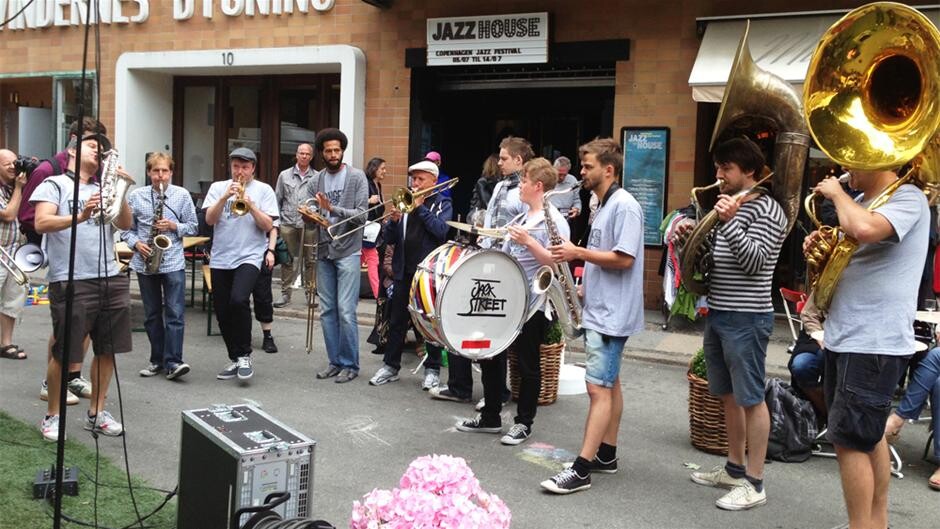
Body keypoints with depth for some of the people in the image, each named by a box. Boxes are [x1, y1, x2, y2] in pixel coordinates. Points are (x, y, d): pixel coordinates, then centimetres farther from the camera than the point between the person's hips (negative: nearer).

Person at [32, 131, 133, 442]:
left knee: (107, 350, 9)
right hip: (70, 282, -5)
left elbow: (125, 224, 8)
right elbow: (41, 224, -13)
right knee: (65, 354, 0)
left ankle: (96, 413, 22)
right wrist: (79, 216, -28)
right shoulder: (54, 185, 2)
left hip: (111, 279, 6)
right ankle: (52, 416, 16)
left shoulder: (102, 189, 18)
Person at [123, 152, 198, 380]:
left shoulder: (182, 195, 1)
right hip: (145, 263, 2)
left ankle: (173, 362, -7)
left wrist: (174, 226, -12)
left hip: (173, 263, -2)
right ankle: (157, 360, 19)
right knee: (152, 315, 10)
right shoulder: (135, 196, 3)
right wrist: (136, 243, -10)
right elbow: (126, 228, 8)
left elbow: (193, 227, 5)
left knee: (175, 314, -8)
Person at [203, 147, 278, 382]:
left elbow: (268, 226, -4)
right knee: (222, 311, 6)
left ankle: (244, 355, -9)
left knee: (238, 300, -25)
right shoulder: (218, 187, 9)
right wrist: (225, 197, -15)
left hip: (249, 256, -4)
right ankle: (234, 359, 23)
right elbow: (210, 220, -2)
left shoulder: (264, 190, 4)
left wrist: (250, 204, -16)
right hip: (220, 258, 4)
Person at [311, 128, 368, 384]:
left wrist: (332, 208, -21)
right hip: (324, 252, 5)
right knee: (327, 311, 8)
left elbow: (361, 216, -11)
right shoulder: (318, 179, 11)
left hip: (347, 252, -5)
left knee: (345, 311, -7)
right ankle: (335, 361, 19)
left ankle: (350, 364, 5)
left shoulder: (357, 177, -4)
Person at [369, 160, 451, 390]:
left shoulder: (442, 204, 2)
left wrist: (419, 207, -14)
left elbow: (441, 231, -17)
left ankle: (432, 369, 13)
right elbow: (389, 238, 7)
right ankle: (390, 366, 18)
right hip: (404, 271, 4)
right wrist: (394, 220, -12)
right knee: (397, 321, 9)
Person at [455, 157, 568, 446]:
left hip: (532, 304, -8)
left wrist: (528, 241, -27)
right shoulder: (519, 219, 14)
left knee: (528, 365, 5)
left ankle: (523, 423, 18)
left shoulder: (554, 221, -11)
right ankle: (490, 417, 24)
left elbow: (556, 262, -21)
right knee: (491, 356, 12)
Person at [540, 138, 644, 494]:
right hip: (600, 309, 10)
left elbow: (624, 259, -23)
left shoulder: (624, 205, -15)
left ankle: (581, 470, -12)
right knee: (609, 384, 15)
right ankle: (606, 455, 23)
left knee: (598, 388, -11)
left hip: (612, 314, -10)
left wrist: (579, 252, -17)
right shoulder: (605, 206, 15)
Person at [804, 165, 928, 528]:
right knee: (868, 435, 17)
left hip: (875, 344, -9)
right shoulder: (860, 203, 13)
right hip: (844, 337, 9)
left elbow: (864, 230, -34)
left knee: (850, 440, -7)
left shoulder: (907, 198, -13)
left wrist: (837, 194, -16)